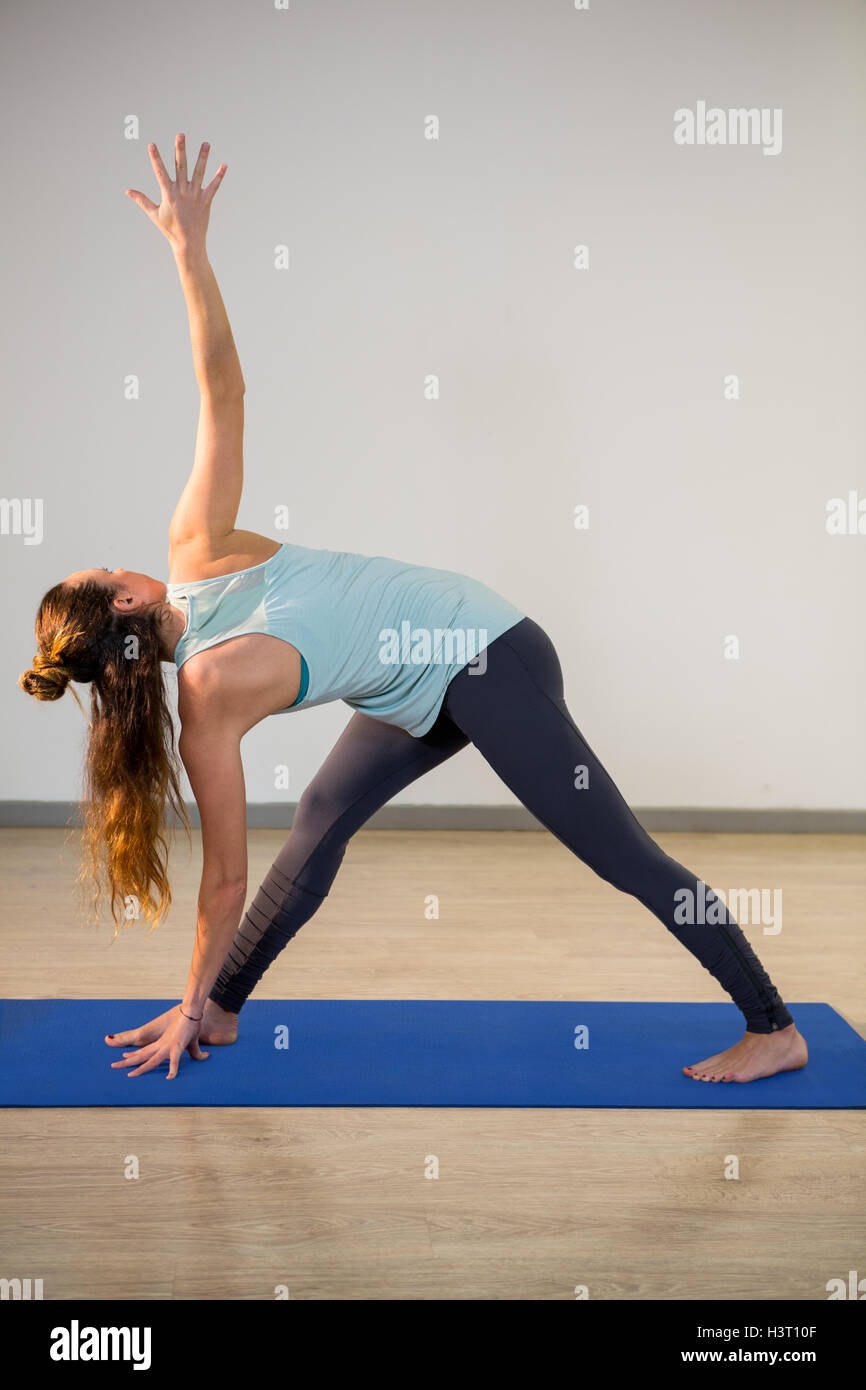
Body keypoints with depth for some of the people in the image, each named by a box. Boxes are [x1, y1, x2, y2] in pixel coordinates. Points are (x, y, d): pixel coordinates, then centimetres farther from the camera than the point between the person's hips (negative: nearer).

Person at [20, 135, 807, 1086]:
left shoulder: (207, 703, -20)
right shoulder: (195, 548, -8)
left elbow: (224, 878, -12)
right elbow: (222, 386, -15)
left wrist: (189, 1005, -1)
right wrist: (190, 249, -12)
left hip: (484, 664, -8)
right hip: (448, 668, 8)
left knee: (622, 856, 0)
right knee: (323, 818, 12)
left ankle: (775, 1030, 13)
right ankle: (226, 1012, 25)